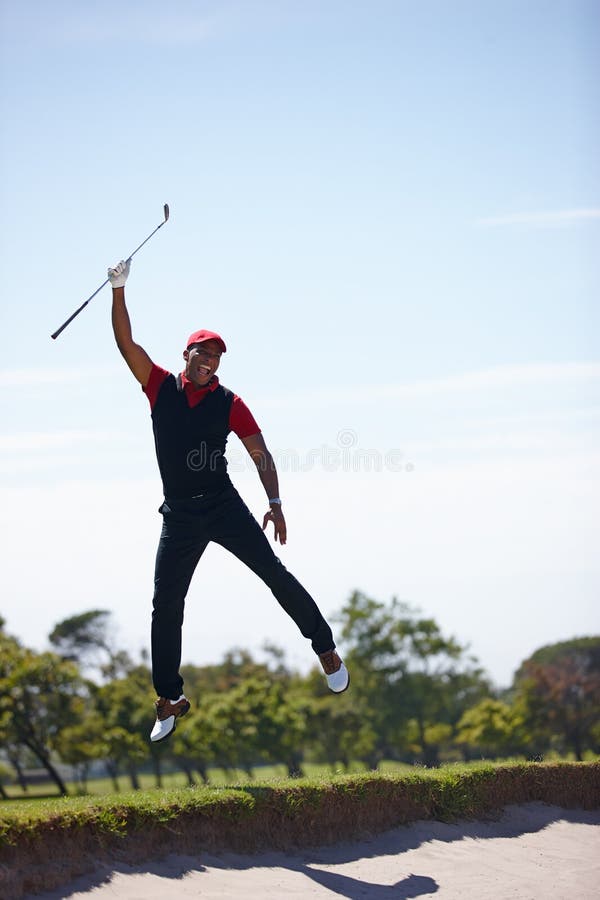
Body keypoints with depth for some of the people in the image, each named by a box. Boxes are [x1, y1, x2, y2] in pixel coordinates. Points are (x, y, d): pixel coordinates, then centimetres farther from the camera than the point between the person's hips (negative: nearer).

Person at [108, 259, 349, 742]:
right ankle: (169, 701, 12)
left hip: (224, 505, -1)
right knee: (165, 604, 1)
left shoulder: (230, 403, 2)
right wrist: (119, 289, -15)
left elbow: (261, 454, 1)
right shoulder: (161, 386, 5)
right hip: (178, 516, 1)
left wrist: (275, 503, -11)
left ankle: (327, 649, 5)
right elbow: (126, 342, -4)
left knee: (274, 573, -9)